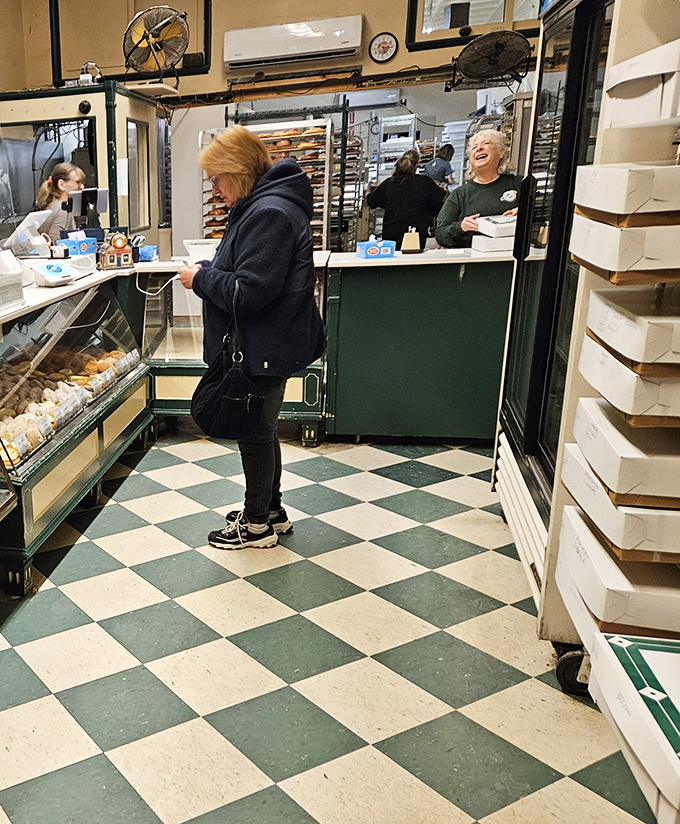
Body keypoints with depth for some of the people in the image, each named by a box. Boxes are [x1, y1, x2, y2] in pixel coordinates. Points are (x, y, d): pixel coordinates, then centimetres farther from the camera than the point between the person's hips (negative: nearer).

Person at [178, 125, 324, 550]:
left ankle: (257, 524, 19)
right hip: (267, 344, 11)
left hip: (265, 350, -11)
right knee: (260, 427, 19)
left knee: (256, 431, 3)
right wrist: (207, 270, 5)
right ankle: (272, 510, 34)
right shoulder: (264, 205, 13)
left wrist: (201, 278, -13)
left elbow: (249, 291, -27)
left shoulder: (269, 214, -22)